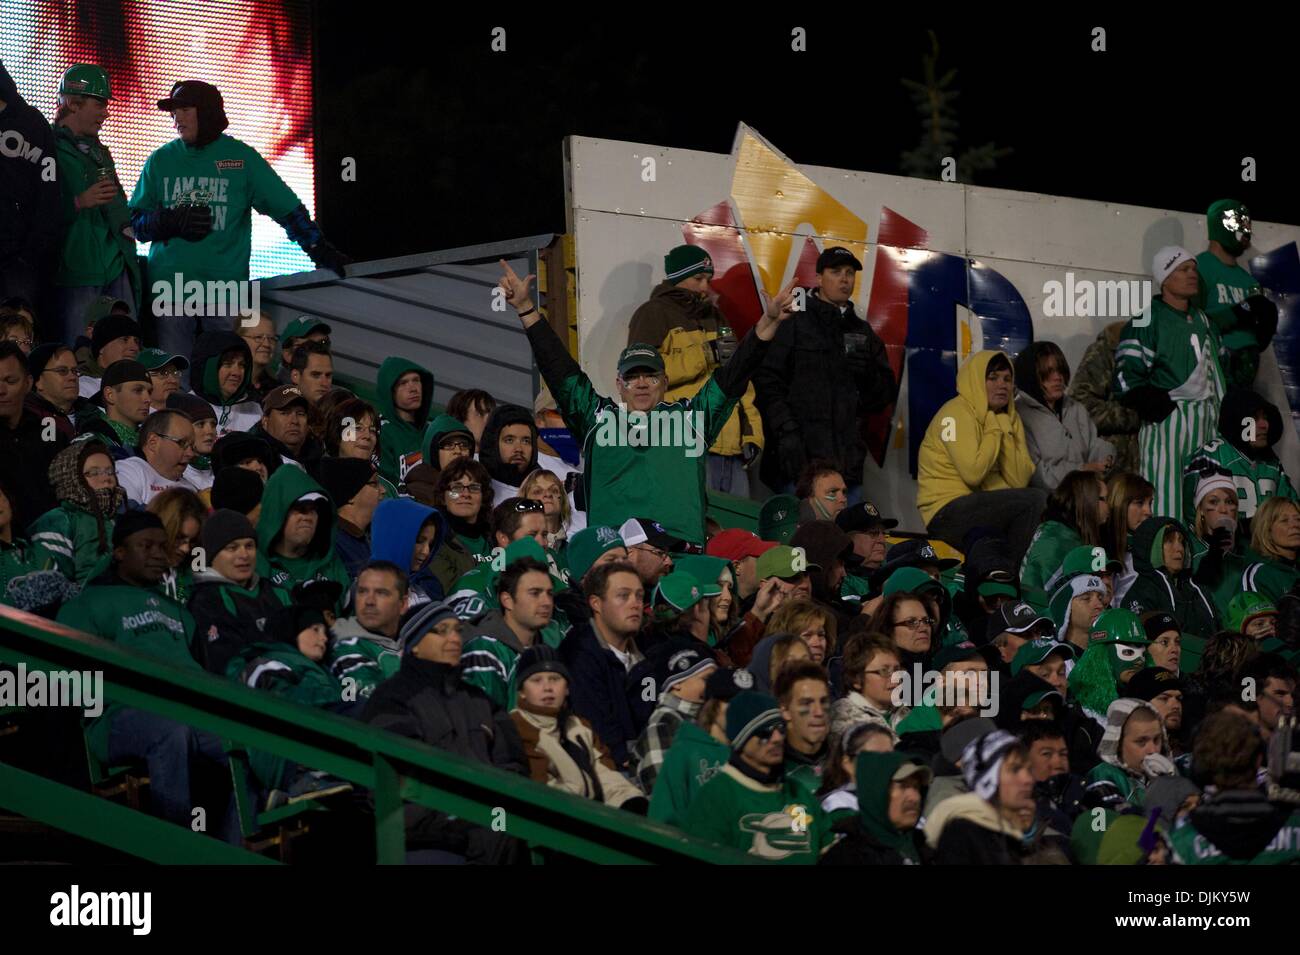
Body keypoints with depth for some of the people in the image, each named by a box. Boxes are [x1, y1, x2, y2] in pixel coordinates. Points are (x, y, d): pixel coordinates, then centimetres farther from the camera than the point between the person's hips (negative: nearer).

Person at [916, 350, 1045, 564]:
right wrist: (994, 431, -10)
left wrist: (1004, 431, -6)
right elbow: (973, 473, -22)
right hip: (947, 512, -7)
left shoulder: (1009, 418, 12)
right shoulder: (956, 413, -9)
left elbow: (1020, 480, -1)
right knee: (1036, 499, -22)